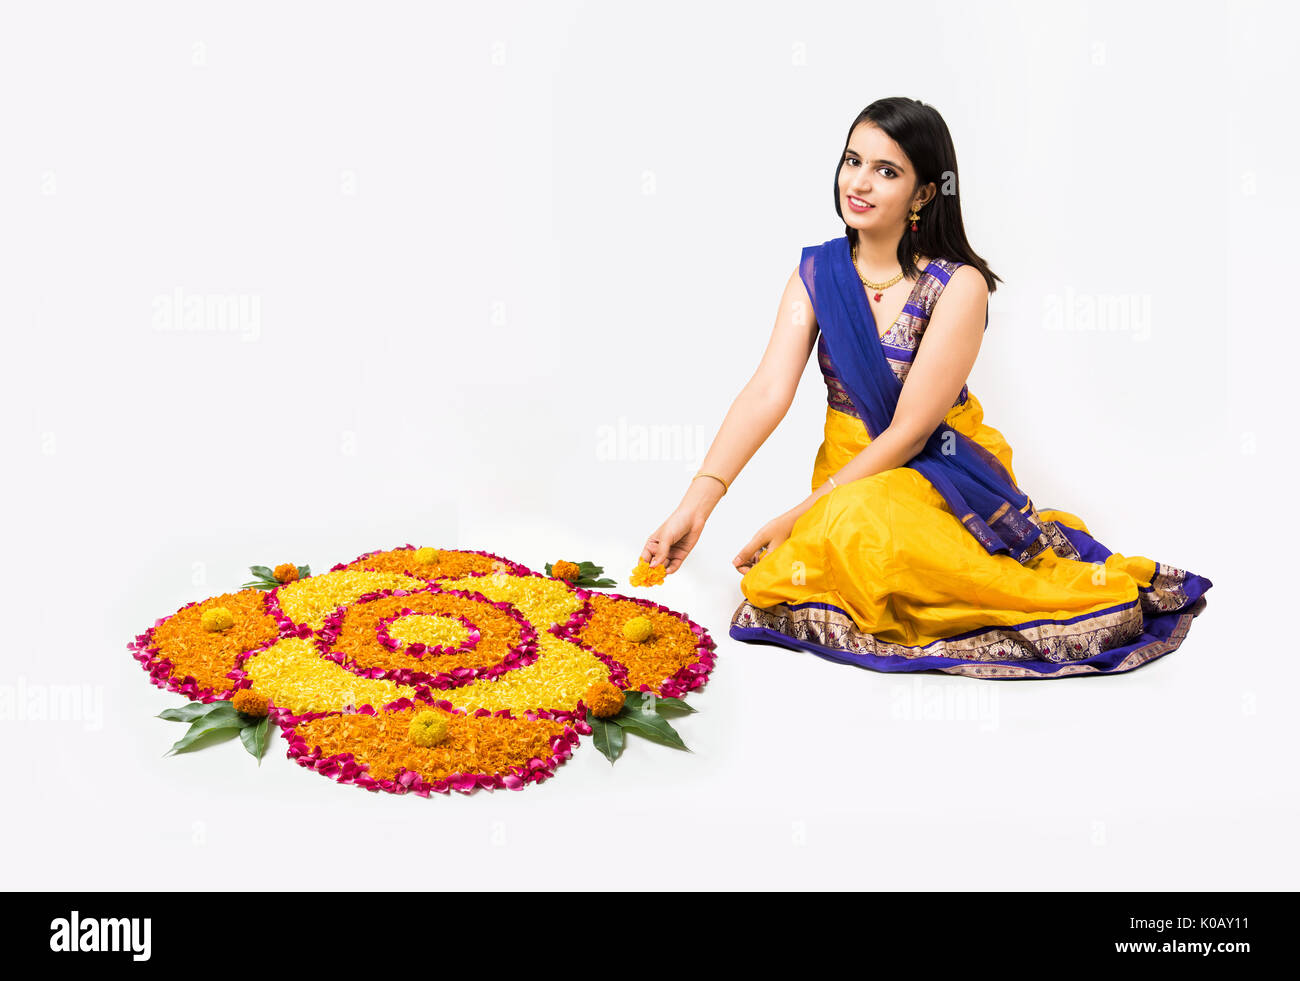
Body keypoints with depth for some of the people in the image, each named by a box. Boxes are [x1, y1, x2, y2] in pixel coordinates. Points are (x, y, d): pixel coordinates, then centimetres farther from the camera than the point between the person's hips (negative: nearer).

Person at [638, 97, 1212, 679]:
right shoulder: (818, 272, 2)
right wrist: (698, 500, -22)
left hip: (936, 473, -4)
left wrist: (798, 518, -18)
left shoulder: (959, 286, -12)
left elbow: (909, 431, -15)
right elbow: (768, 393, -9)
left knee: (862, 529, -37)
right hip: (848, 474, 4)